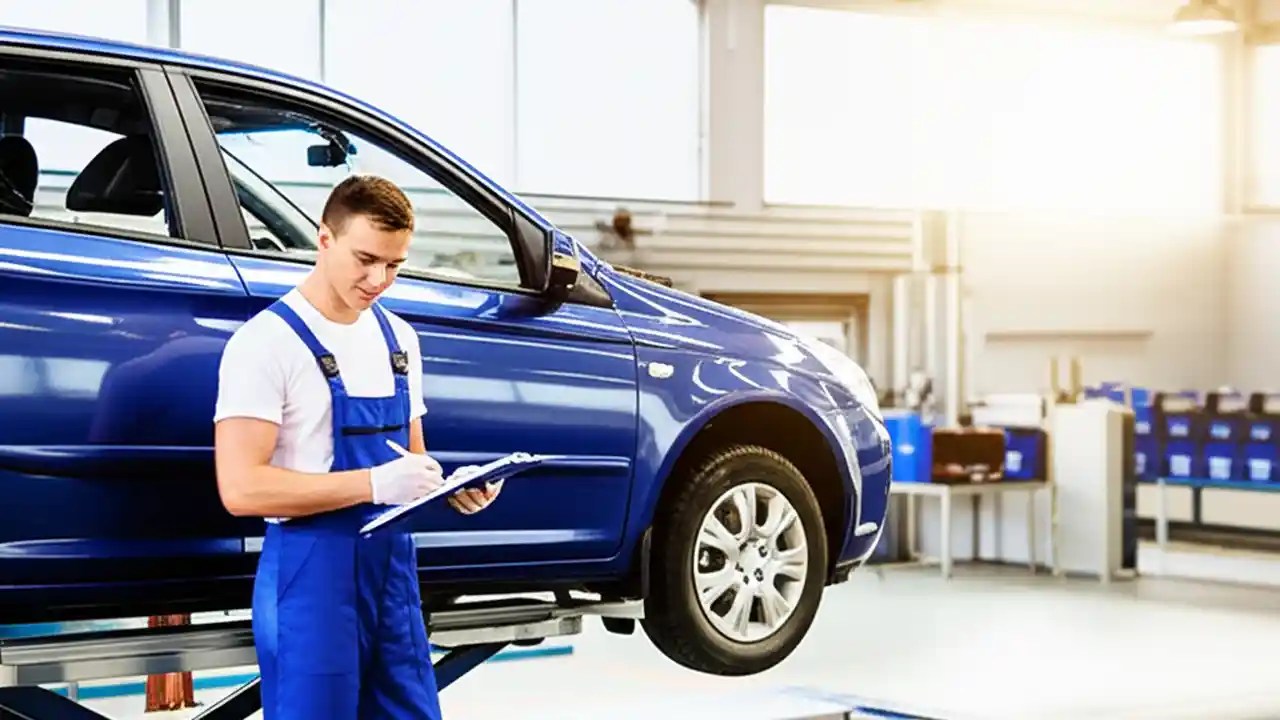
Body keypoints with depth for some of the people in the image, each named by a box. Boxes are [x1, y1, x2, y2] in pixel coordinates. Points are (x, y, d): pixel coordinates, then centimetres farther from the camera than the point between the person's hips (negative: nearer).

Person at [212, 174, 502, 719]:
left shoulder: (399, 338, 12)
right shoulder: (267, 341, -12)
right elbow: (241, 488, -19)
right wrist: (373, 484, -24)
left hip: (393, 565, 7)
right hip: (311, 571, -7)